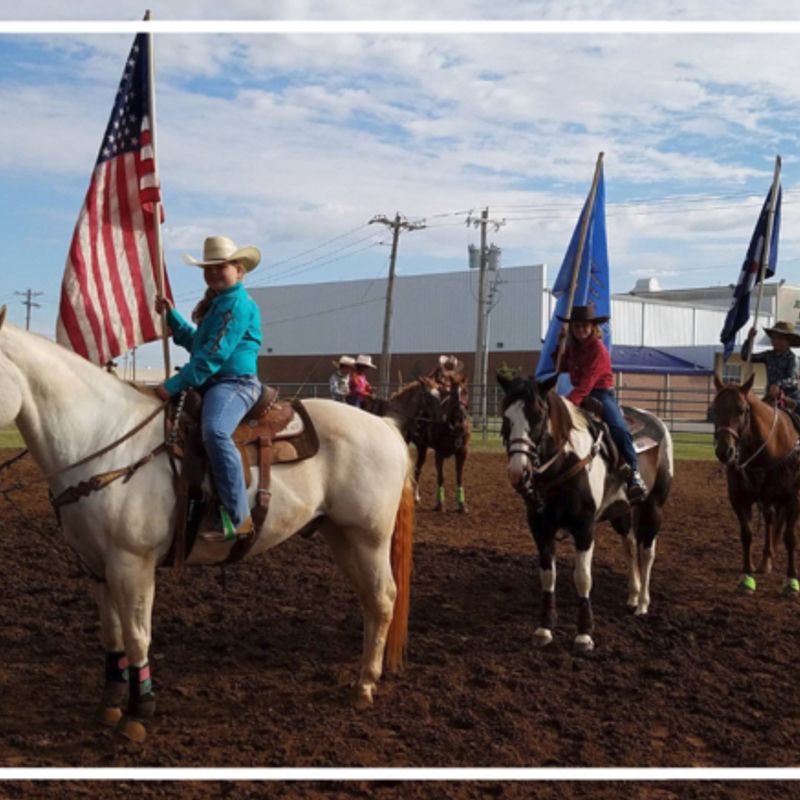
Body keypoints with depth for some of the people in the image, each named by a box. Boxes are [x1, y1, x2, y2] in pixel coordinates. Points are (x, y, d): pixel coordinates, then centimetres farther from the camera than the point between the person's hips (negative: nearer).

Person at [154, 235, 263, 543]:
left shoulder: (238, 304, -10)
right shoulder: (217, 304, 21)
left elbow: (213, 354, -19)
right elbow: (196, 343, 34)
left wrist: (174, 385, -20)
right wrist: (171, 316, 24)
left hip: (235, 382, -11)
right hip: (212, 384, 11)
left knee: (214, 431, -39)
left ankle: (238, 518, -39)